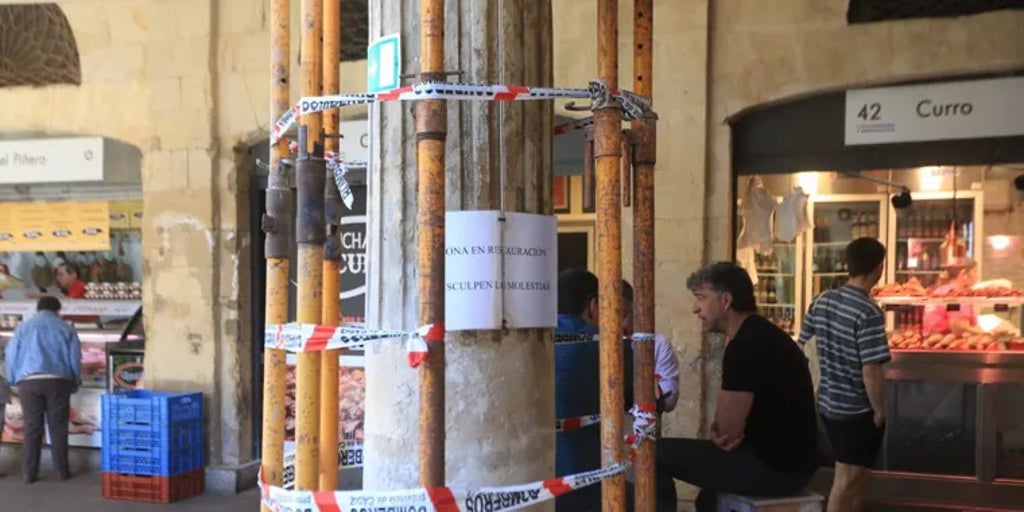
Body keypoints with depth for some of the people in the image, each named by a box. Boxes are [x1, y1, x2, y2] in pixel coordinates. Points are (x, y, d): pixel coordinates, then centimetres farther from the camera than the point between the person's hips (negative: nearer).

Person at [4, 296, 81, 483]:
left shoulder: (23, 327, 12)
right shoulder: (66, 329, 9)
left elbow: (11, 356, 9)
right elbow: (75, 359, 6)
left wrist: (13, 380, 20)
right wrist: (75, 383, 17)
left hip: (29, 382, 1)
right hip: (57, 381, -1)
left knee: (32, 428, 4)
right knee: (58, 427, 4)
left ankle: (29, 473, 3)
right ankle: (62, 471, 6)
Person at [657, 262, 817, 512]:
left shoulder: (746, 344, -20)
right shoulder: (760, 335, 12)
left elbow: (727, 432, -18)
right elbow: (733, 424, 16)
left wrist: (717, 434, 4)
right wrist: (721, 432, -4)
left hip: (772, 465, -10)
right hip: (787, 460, 10)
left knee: (657, 454, -8)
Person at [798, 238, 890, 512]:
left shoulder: (821, 301, 2)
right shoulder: (869, 313, -21)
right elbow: (870, 371, -24)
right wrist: (880, 410, -10)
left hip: (827, 404, 7)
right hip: (857, 410, -7)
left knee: (856, 475, 22)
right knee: (847, 480, 5)